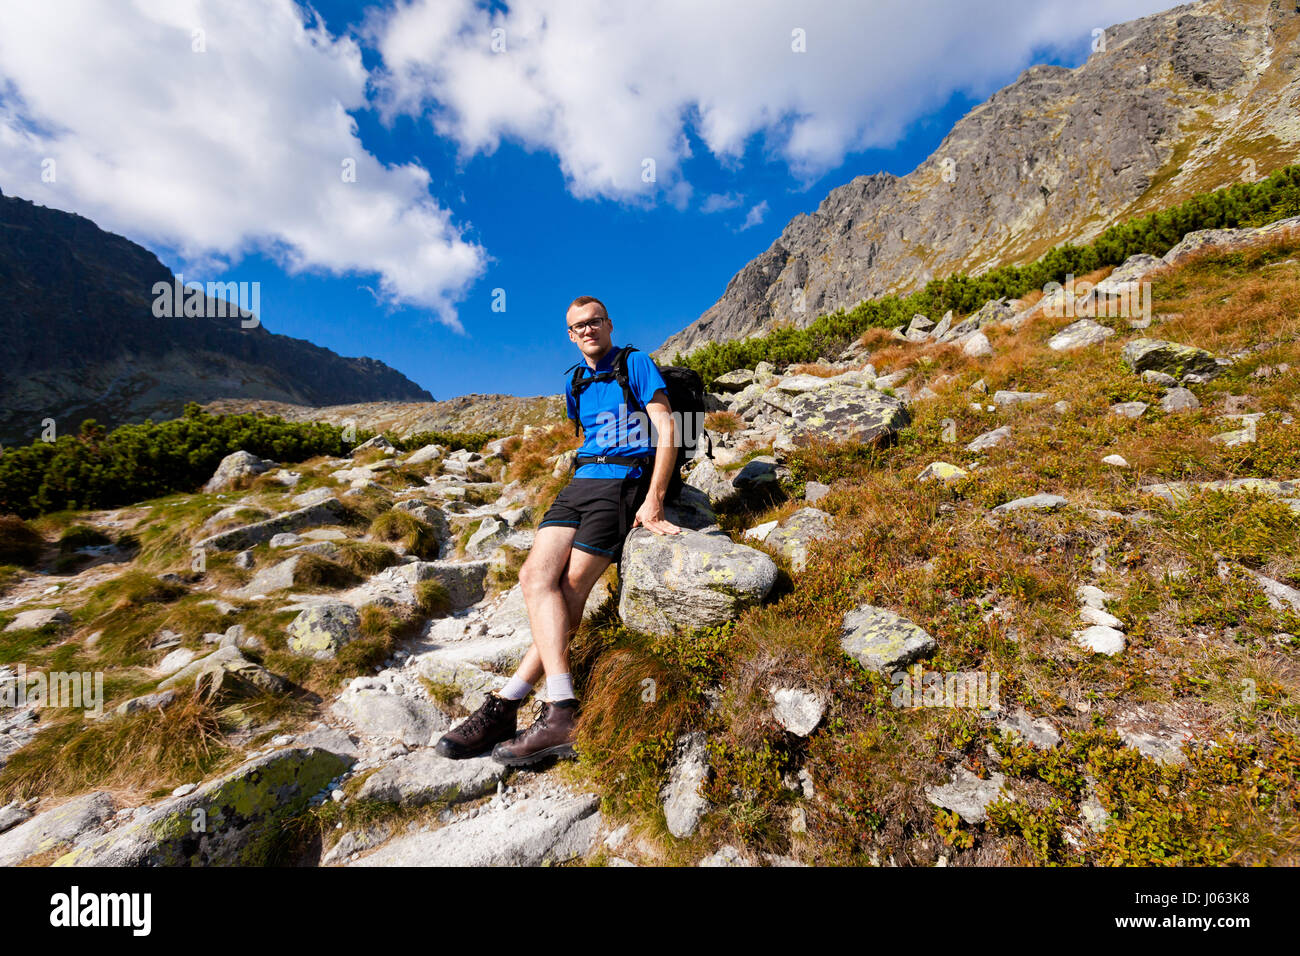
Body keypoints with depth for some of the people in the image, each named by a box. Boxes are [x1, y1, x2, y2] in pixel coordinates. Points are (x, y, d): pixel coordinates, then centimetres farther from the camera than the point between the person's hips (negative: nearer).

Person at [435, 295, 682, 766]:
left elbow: (666, 430, -6)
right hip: (580, 480, 6)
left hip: (623, 482, -6)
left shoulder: (636, 364, 3)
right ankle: (561, 712, -20)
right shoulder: (575, 382, 22)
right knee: (536, 575, -16)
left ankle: (507, 701, -14)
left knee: (570, 587, -16)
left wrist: (653, 501, -15)